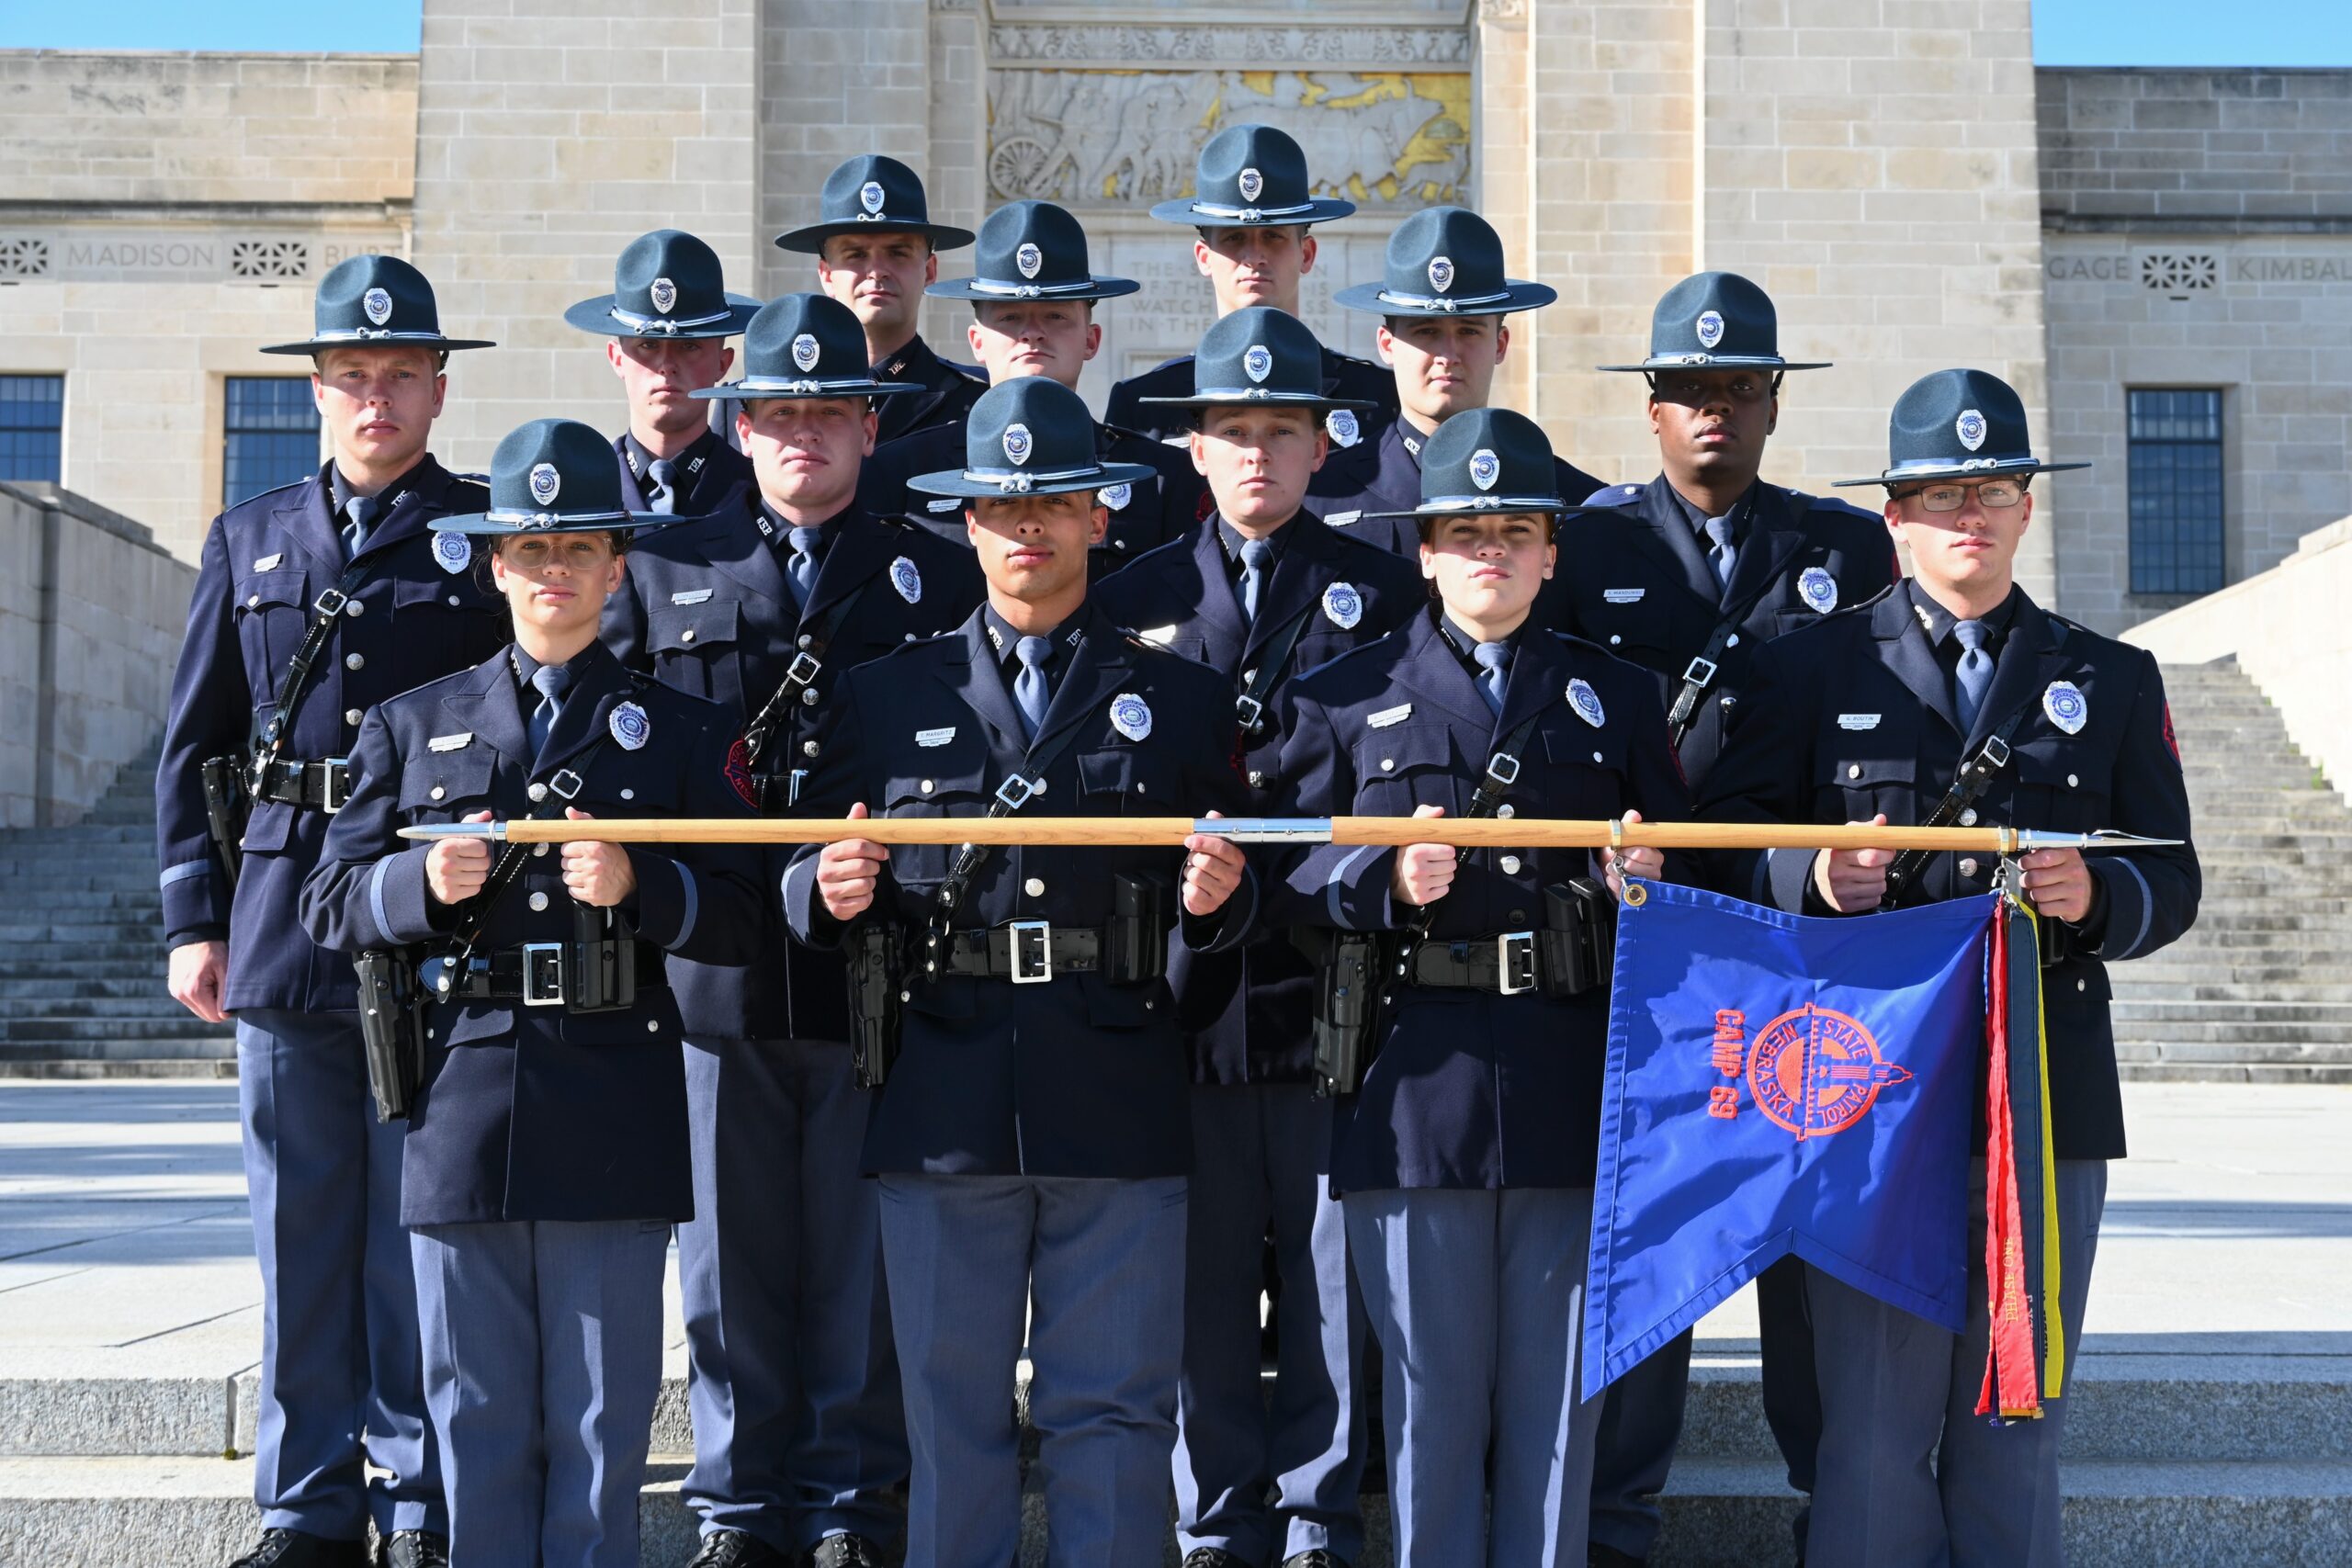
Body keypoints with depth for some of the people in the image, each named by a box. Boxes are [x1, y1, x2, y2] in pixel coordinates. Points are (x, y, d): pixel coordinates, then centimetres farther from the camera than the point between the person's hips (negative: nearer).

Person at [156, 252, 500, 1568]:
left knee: (422, 1233, 1)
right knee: (301, 1235, 8)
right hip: (284, 931, 3)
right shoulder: (252, 542, 13)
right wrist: (194, 918, 6)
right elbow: (196, 744, 13)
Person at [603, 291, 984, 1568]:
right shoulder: (663, 567, 12)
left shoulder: (939, 574, 8)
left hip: (879, 969, -1)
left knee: (861, 1257, 4)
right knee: (731, 1252, 6)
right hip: (717, 967, 1)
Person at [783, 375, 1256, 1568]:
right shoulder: (886, 696, 12)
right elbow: (814, 886, 10)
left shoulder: (1180, 698, 12)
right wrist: (832, 890, -13)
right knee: (952, 1412, 6)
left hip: (1117, 1111, 0)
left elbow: (1225, 906, 11)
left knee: (1113, 1411, 3)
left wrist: (1216, 896, -12)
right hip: (945, 1111, 1)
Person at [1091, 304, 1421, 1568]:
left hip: (1332, 976, -1)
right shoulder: (1136, 597, 11)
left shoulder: (1382, 592, 7)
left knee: (1332, 1259, 3)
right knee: (1203, 1264, 6)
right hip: (1188, 977, 1)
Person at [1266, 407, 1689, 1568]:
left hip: (1575, 1091, 2)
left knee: (1558, 1389, 5)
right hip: (1415, 1088, -1)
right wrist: (1387, 880, -14)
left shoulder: (1617, 699, 15)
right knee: (1432, 1387, 3)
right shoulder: (1344, 699, 9)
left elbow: (1686, 865, 13)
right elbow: (1286, 881, 4)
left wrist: (1645, 876, -8)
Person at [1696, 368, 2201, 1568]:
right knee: (1875, 1436, -3)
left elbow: (2170, 879, 10)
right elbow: (1727, 857, 3)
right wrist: (1815, 879, -17)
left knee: (2017, 1432, 9)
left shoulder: (2111, 682, 14)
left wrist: (2096, 897, -12)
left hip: (2050, 1098, 2)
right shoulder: (1811, 670, 7)